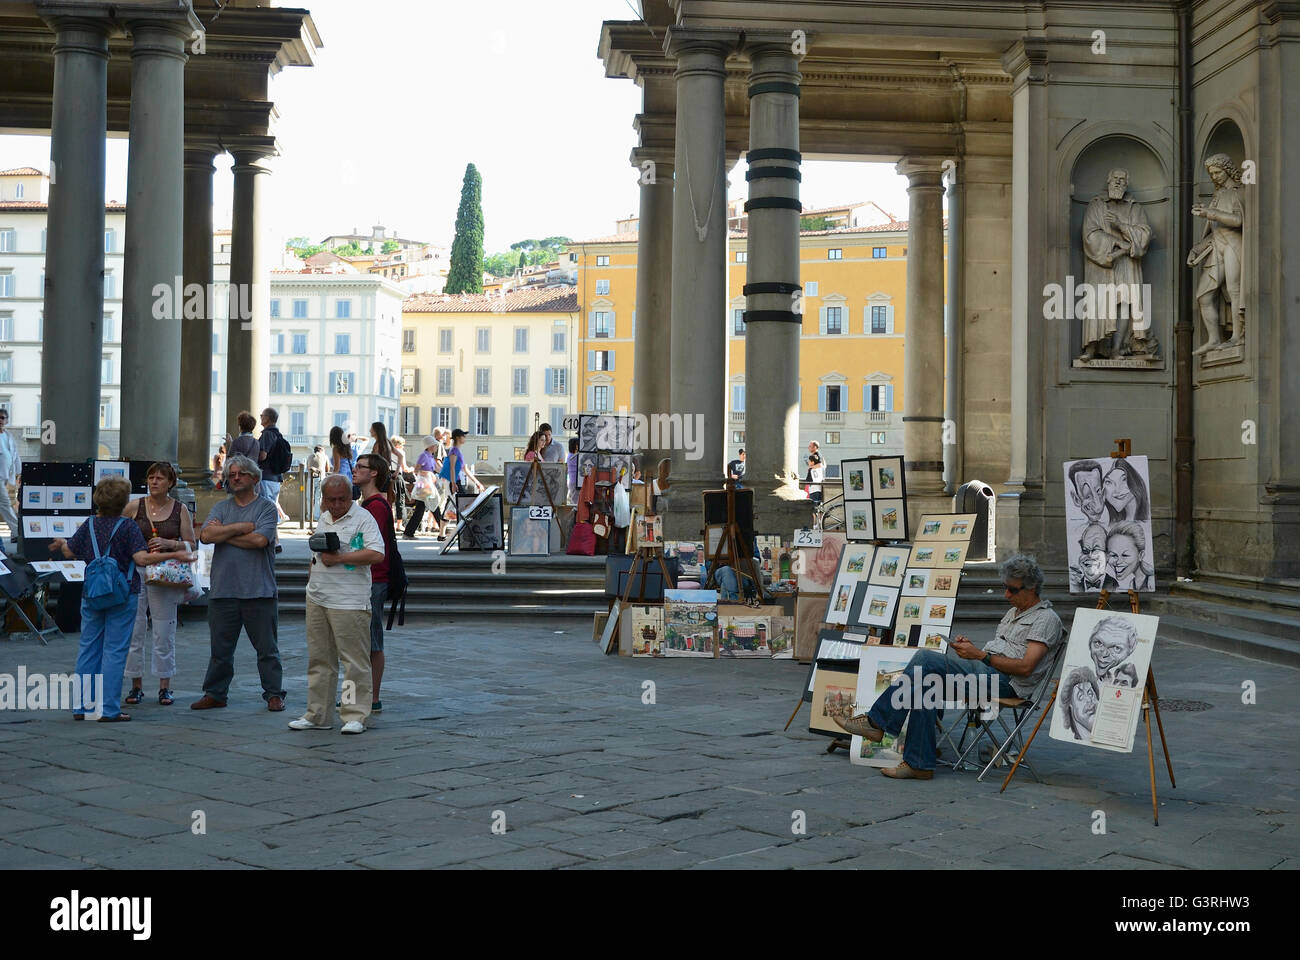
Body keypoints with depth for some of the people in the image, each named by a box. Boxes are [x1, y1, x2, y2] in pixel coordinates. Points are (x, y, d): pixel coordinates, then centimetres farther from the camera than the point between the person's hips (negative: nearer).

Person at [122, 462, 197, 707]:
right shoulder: (134, 507, 4)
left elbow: (190, 544, 5)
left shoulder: (180, 509, 5)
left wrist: (169, 544, -11)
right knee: (133, 630, 2)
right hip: (135, 571, 1)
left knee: (164, 632, 1)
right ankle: (136, 685, 12)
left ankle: (165, 687, 9)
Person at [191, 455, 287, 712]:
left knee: (267, 648, 3)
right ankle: (214, 693, 19)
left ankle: (274, 694, 11)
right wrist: (241, 527, -9)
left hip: (259, 592, -3)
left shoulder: (266, 508, 2)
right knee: (220, 647, 9)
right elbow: (206, 535, -4)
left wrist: (223, 534, -5)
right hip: (223, 591, 3)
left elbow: (260, 539, -15)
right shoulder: (221, 508, 13)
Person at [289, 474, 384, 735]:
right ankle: (318, 715, 18)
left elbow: (377, 554, -19)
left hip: (348, 603, -8)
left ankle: (355, 716, -1)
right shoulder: (324, 519, 17)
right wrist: (312, 578, 20)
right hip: (317, 600, 8)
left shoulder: (362, 518, -7)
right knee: (319, 659, 11)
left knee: (354, 660, -5)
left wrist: (338, 558, -18)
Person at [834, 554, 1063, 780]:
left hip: (1004, 681, -9)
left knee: (927, 658, -24)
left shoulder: (1046, 618, -1)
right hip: (984, 670, 9)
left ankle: (877, 721, -22)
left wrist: (980, 655, -14)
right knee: (925, 684, -18)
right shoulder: (1014, 612, 28)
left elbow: (1025, 667, -13)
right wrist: (970, 646, 6)